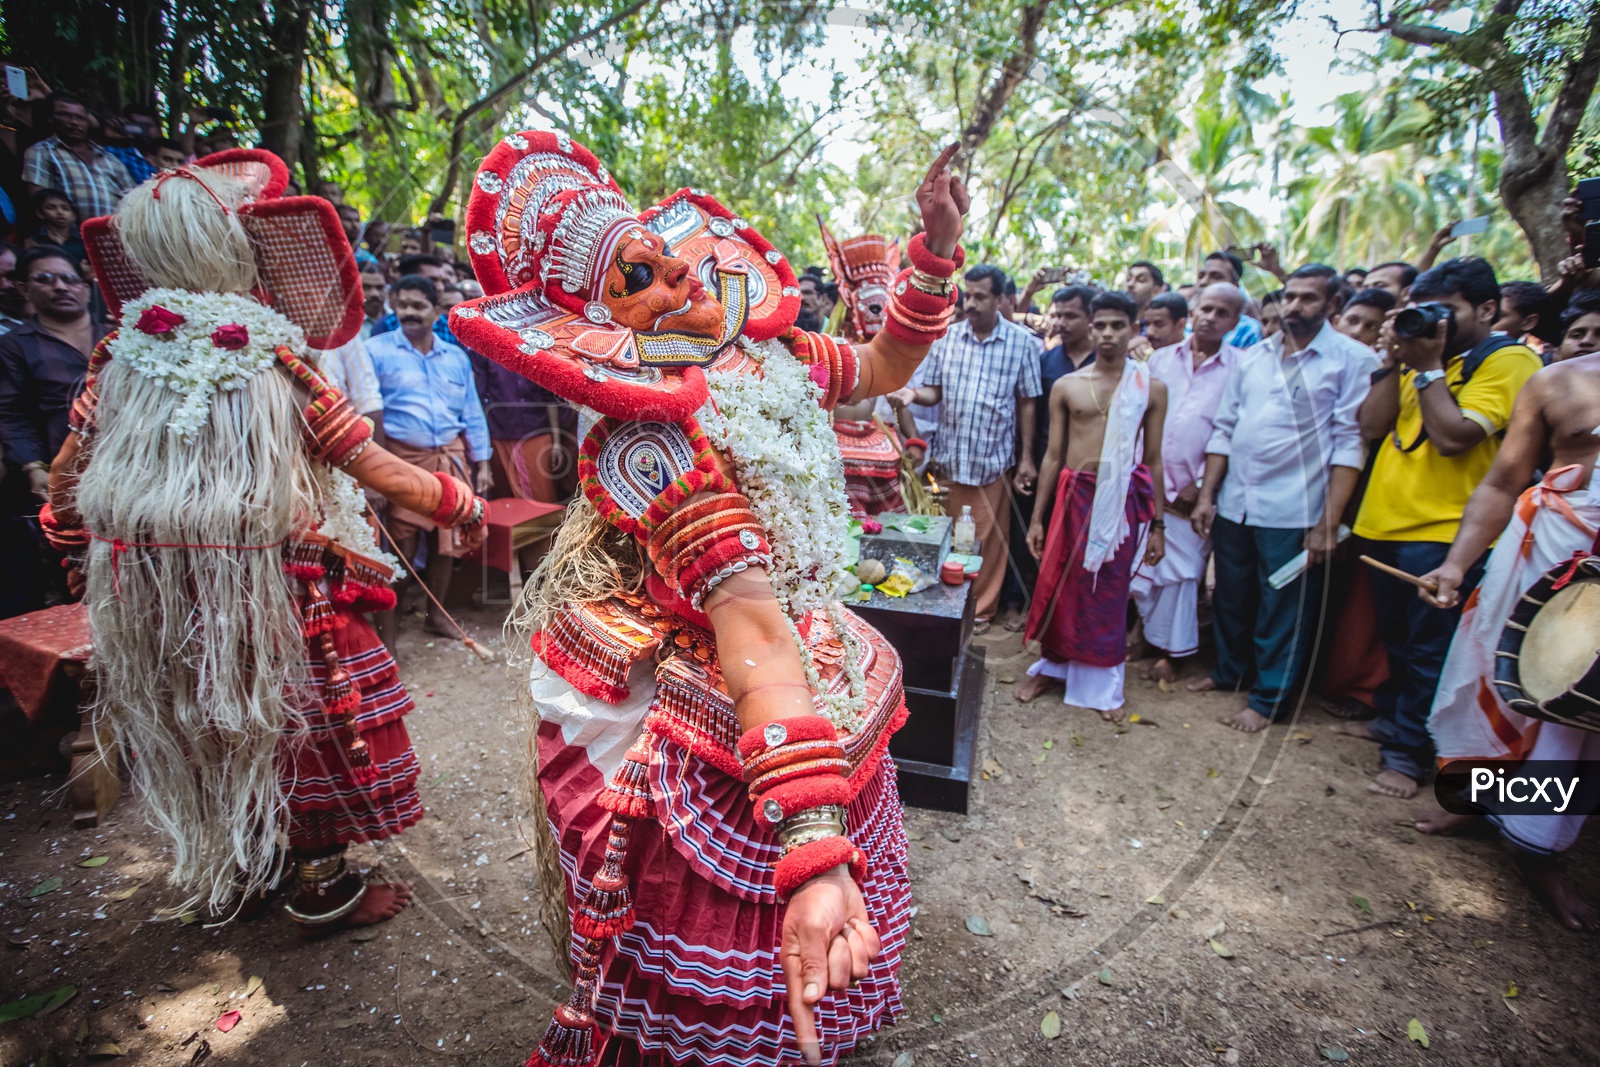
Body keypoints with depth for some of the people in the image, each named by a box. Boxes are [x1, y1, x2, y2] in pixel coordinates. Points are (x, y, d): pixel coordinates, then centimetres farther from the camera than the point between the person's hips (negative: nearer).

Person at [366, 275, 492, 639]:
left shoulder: (456, 356, 12)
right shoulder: (377, 350, -1)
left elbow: (472, 413, 14)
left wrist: (482, 463, 8)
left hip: (451, 457, 4)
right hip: (403, 459, -4)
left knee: (448, 540, 11)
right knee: (400, 548, -3)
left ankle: (436, 615, 29)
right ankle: (387, 629, 11)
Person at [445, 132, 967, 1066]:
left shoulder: (764, 347, -2)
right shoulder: (652, 440, -26)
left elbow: (881, 369, 14)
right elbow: (749, 624, -36)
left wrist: (934, 254, 1)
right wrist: (813, 849, -40)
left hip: (821, 688, 8)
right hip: (729, 721, -8)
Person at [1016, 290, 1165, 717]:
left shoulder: (1151, 388, 2)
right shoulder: (1066, 386, 4)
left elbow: (1154, 460, 5)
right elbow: (1053, 454, 6)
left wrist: (1158, 524, 5)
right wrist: (1036, 518, 5)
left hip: (1123, 498, -1)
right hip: (1074, 493, 1)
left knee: (1110, 591, 8)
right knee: (1059, 584, 6)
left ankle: (1102, 684, 24)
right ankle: (1051, 666, 26)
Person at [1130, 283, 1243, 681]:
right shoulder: (1162, 358, 8)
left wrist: (1202, 485, -8)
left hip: (1193, 492, -3)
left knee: (1181, 572, 4)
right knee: (1141, 565, 9)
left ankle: (1171, 651, 18)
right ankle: (1147, 633, 29)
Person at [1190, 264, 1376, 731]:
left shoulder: (1353, 359, -5)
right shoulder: (1253, 357, 9)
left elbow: (1349, 443, -9)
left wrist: (1329, 522, -14)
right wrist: (1206, 495, 5)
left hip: (1294, 512, -4)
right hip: (1233, 504, 5)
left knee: (1284, 610, 7)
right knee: (1231, 598, 17)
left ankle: (1268, 697, 24)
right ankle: (1229, 670, 38)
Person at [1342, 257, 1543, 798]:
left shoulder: (1510, 359, -7)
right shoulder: (1427, 354, 15)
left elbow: (1454, 437, -20)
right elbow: (1372, 425, 5)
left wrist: (1427, 367, -13)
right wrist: (1397, 361, -2)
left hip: (1441, 531, -7)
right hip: (1385, 520, 7)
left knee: (1428, 648, 4)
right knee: (1395, 638, 21)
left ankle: (1409, 750, 16)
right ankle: (1391, 717, 37)